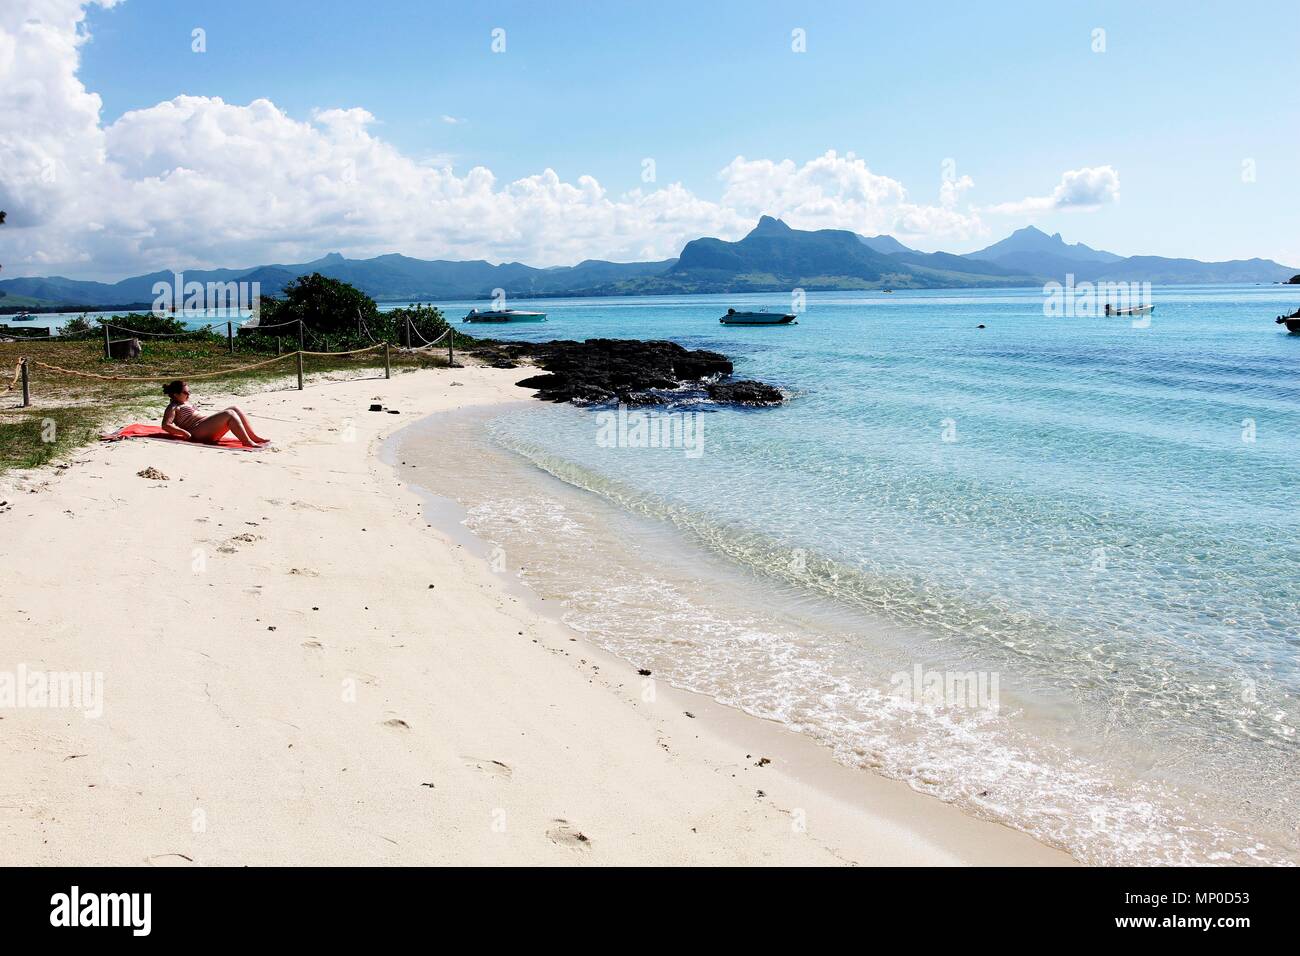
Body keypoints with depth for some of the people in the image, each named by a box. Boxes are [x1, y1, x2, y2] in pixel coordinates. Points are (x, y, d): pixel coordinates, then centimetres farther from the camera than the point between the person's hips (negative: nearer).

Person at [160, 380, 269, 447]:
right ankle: (247, 442, -34)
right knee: (229, 414, -26)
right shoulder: (173, 408, -1)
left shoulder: (186, 404, 29)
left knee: (234, 409, -4)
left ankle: (254, 437, -13)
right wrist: (184, 432, -22)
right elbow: (165, 425, -14)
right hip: (199, 431, -10)